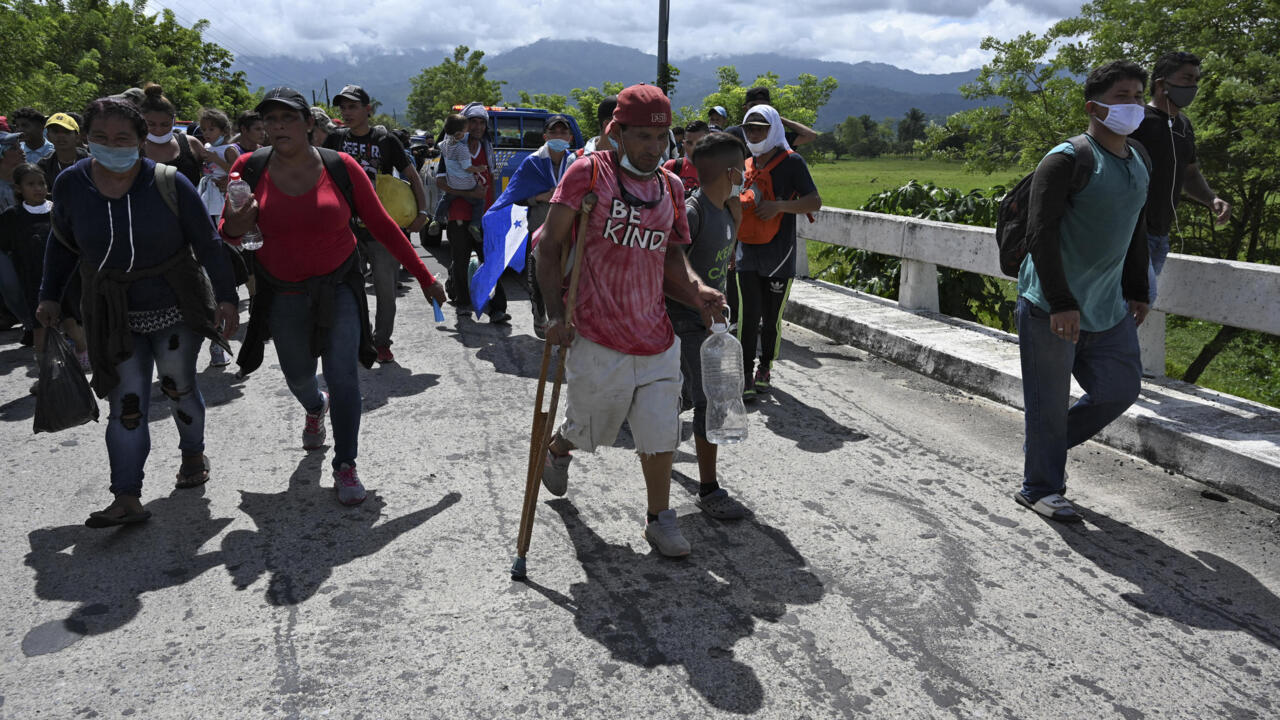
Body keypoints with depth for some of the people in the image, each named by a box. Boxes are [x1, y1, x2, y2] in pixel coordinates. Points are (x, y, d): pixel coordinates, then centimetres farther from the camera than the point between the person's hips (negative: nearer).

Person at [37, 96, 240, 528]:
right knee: (126, 402, -5)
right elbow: (61, 245, 10)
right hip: (115, 317, 2)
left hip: (176, 309, -1)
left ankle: (193, 453, 36)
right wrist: (50, 296, 8)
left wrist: (226, 297, -11)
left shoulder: (169, 184, -14)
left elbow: (207, 244, -8)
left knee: (178, 385, 8)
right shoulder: (71, 184, -6)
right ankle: (127, 499, -4)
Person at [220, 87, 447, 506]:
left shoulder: (341, 167, -13)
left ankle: (345, 466, 9)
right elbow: (227, 233, 2)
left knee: (342, 376, -7)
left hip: (338, 286, -2)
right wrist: (233, 229, -24)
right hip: (283, 293, 2)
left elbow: (381, 225, -6)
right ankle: (316, 409, 56)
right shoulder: (250, 168, -9)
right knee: (298, 375, 18)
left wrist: (424, 278, -5)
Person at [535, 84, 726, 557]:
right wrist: (555, 314, -14)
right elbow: (549, 246, -7)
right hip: (597, 339, -4)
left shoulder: (671, 187, 9)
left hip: (656, 336, 4)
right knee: (591, 427, 12)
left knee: (661, 433, 6)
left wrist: (695, 290, -4)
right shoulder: (588, 173, -7)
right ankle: (557, 449, 48)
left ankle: (660, 518, 24)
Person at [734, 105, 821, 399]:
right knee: (748, 315, -5)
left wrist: (779, 205, -22)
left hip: (779, 256, -3)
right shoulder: (747, 165, 11)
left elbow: (815, 202, -10)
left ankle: (765, 369, 21)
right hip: (748, 254, 3)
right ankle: (745, 374, 0)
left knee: (772, 317, 6)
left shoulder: (791, 162, -3)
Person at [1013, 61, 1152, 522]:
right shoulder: (1066, 161, -15)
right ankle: (1040, 488, 18)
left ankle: (1049, 442, 31)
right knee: (1049, 402, 1)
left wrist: (1137, 291, 19)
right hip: (1051, 309, -8)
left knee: (1122, 389, 10)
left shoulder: (1139, 164, 12)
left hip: (1109, 310, 8)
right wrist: (1062, 304, -23)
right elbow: (1040, 234, -20)